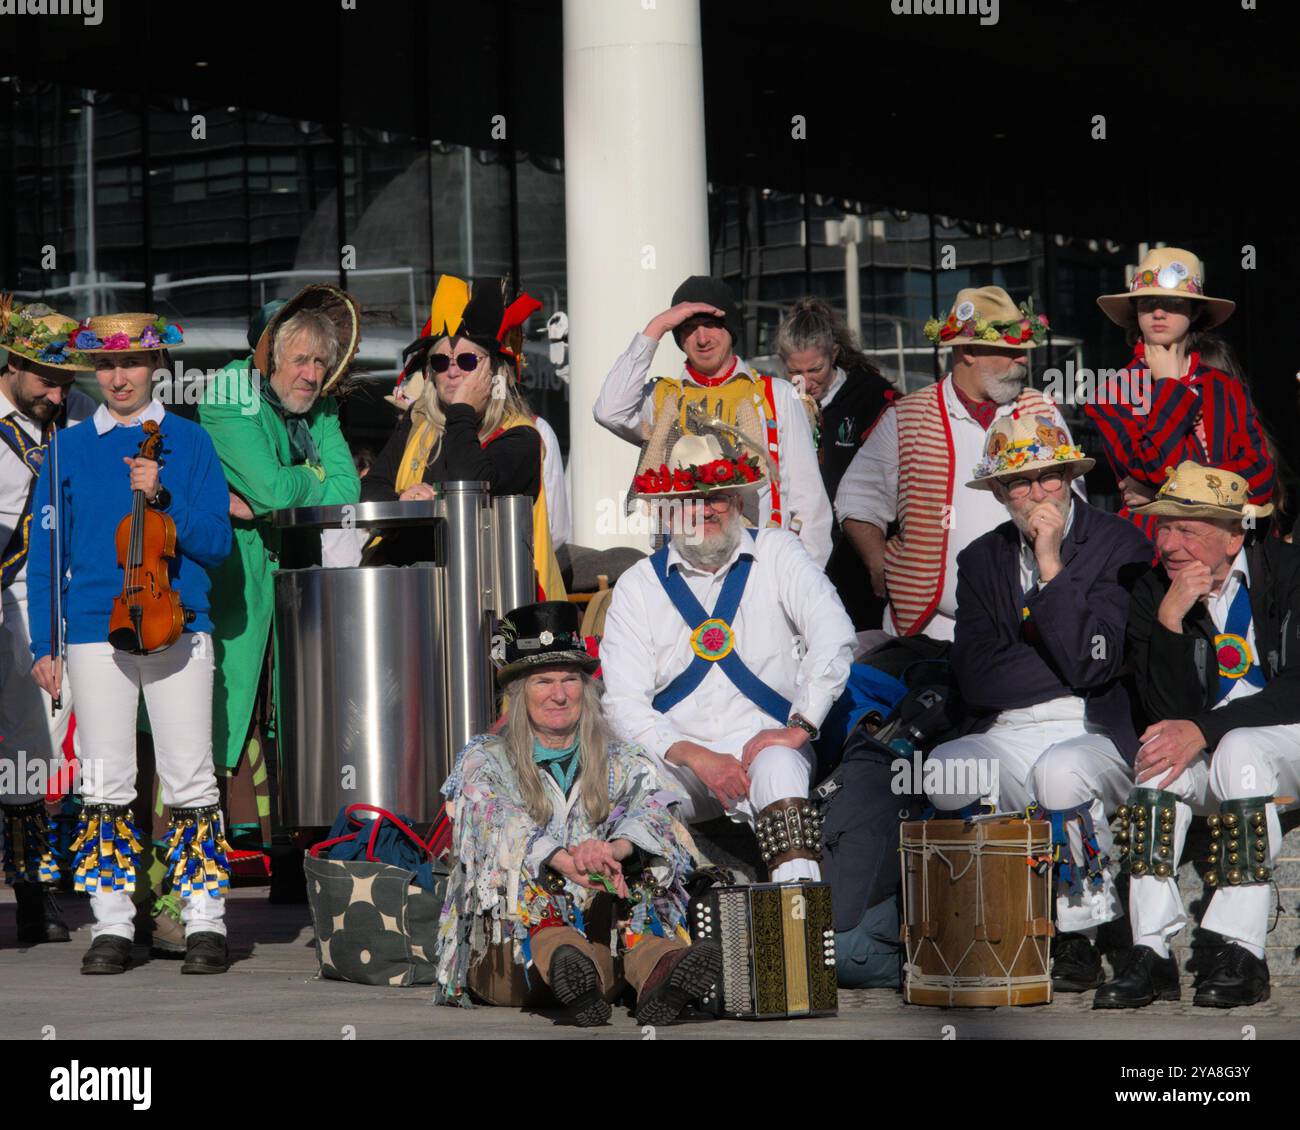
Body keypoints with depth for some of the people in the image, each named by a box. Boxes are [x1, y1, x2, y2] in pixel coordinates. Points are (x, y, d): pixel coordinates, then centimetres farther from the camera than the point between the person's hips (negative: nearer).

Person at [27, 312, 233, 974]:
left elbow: (216, 542, 1)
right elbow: (46, 554, 12)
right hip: (95, 635, 1)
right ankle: (111, 926, 8)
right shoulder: (68, 449, 11)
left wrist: (162, 498, -14)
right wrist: (42, 646, 5)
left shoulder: (188, 442, 7)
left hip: (178, 630, -1)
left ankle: (206, 921, 2)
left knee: (190, 781, -5)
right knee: (105, 785, 1)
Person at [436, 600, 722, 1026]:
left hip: (602, 925, 2)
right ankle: (566, 967, -65)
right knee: (525, 873, -32)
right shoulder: (484, 762, 11)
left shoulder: (620, 763, 18)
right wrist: (563, 860, -34)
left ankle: (657, 968, -58)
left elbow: (651, 811, -6)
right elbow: (499, 825, -12)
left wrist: (616, 847, -31)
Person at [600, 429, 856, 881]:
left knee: (779, 770, -36)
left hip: (765, 743, -1)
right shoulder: (638, 585, 8)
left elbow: (833, 636, -7)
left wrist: (798, 727, -18)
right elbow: (624, 704, -1)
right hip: (675, 756, 1)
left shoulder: (776, 553, 7)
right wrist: (695, 757, -16)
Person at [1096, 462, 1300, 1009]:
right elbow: (1170, 711, -8)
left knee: (1238, 750, -34)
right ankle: (1153, 953, -29)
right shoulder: (1152, 596, -2)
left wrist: (1205, 730, -25)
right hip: (1215, 755, 4)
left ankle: (1243, 953, -34)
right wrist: (1170, 621, -23)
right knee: (1160, 757, -27)